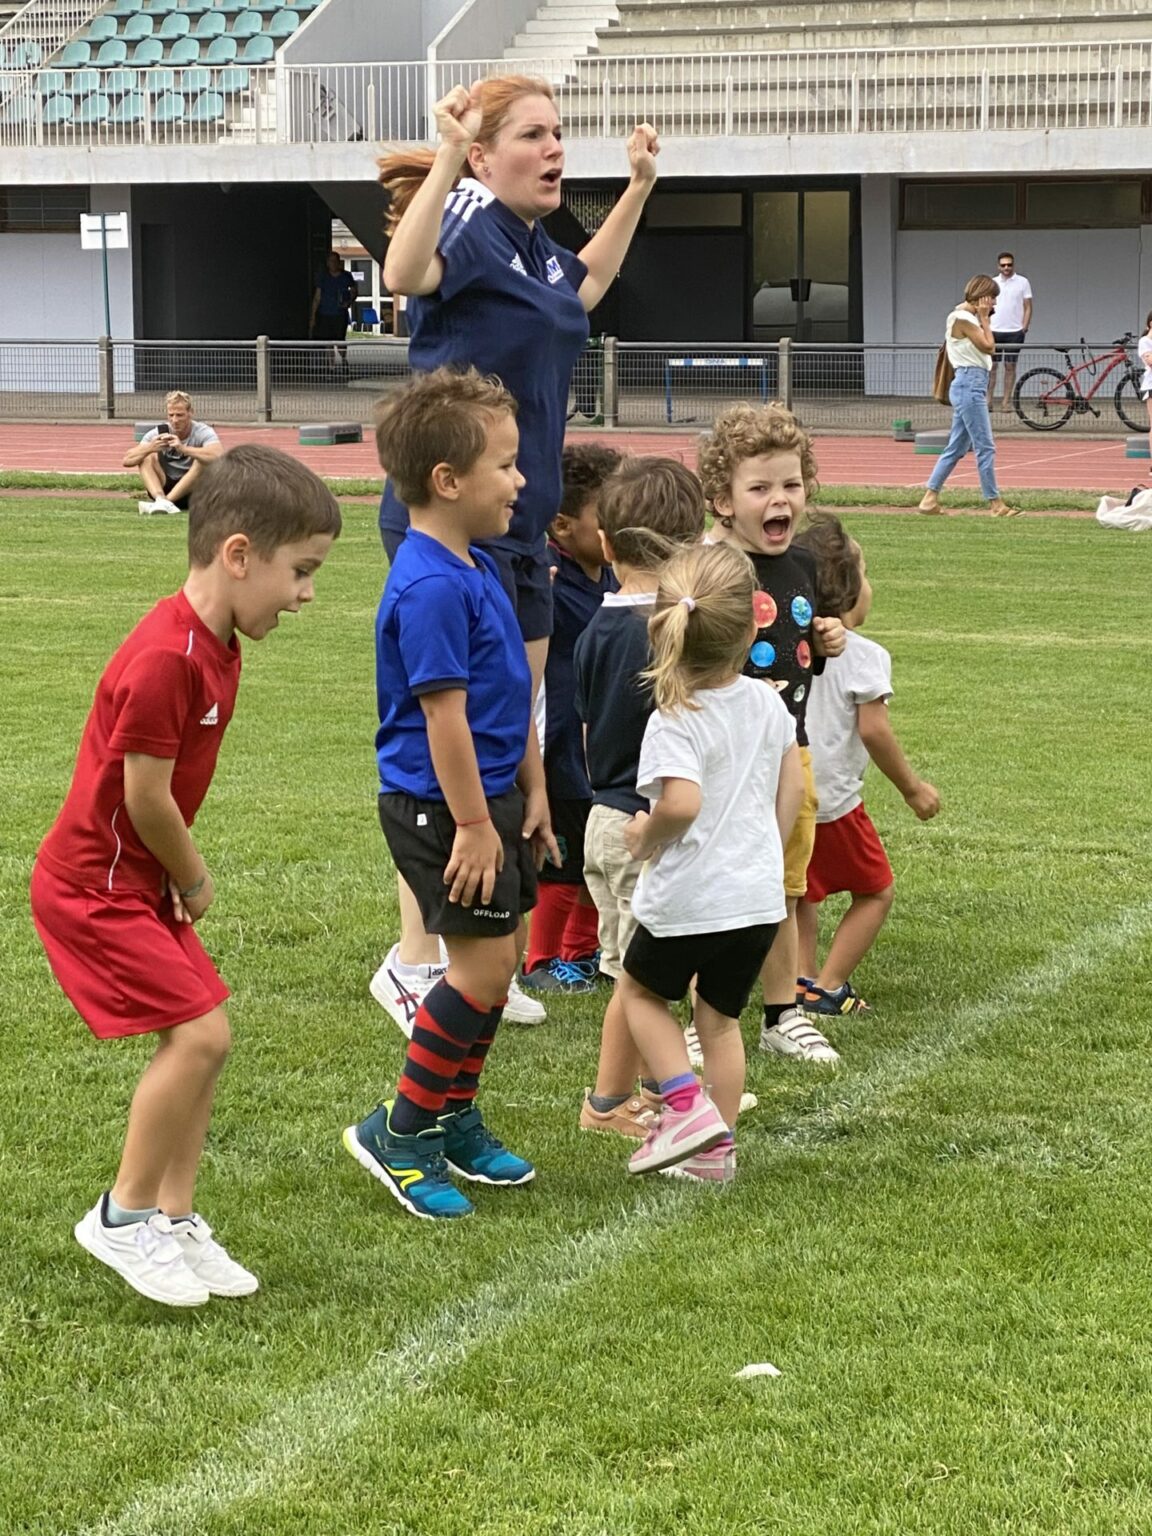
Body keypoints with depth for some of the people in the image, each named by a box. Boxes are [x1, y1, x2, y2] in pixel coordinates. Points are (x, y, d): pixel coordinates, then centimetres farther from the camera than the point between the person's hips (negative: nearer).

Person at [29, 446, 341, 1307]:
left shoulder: (217, 647, 5)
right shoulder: (165, 659, -26)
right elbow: (145, 796, -21)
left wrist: (182, 879, 9)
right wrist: (194, 882, -6)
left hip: (140, 881, 10)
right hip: (94, 886, -10)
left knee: (198, 1042, 7)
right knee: (200, 1032, -13)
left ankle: (174, 1221, 16)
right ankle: (124, 1216, 1)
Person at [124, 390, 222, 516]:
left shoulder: (203, 432, -12)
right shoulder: (158, 432, -4)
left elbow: (219, 456, -34)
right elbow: (127, 461, -12)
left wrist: (183, 449, -43)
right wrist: (149, 448, -32)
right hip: (165, 488, 3)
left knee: (202, 460, -28)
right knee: (147, 456, -16)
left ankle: (165, 501, -40)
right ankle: (161, 499, -40)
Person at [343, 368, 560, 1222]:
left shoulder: (477, 568, 10)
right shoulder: (431, 586, -22)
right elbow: (443, 711, -22)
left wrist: (532, 791, 17)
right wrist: (472, 824, -20)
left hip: (487, 796, 10)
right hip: (440, 805, -10)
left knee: (503, 954, 15)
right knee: (483, 965, -8)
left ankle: (454, 1118, 29)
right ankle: (399, 1134, 3)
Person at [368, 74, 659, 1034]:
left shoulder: (538, 250, 11)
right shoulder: (471, 226, -15)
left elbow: (586, 284, 36)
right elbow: (405, 273, -39)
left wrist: (639, 186, 32)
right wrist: (448, 156, -44)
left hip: (519, 531, 9)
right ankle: (412, 965, 3)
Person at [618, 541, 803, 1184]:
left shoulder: (676, 721, -19)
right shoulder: (767, 703, 1)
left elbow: (681, 801, -33)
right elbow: (794, 785, 11)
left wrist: (645, 836, -13)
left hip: (689, 897, -5)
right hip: (760, 894, 5)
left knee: (642, 992, 19)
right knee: (722, 1017, 18)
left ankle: (686, 1104, 2)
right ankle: (716, 1147, 20)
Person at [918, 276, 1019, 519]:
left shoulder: (968, 317, 17)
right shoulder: (963, 318, -12)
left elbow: (987, 347, 17)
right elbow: (988, 346, -13)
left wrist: (983, 318, 11)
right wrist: (984, 318, -7)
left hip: (970, 386, 10)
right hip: (969, 383, -10)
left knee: (956, 448, 11)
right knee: (985, 447, -7)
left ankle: (930, 498, 12)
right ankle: (995, 503, -4)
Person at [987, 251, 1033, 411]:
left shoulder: (1022, 282, 2)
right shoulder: (992, 283, 10)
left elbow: (1028, 307, 2)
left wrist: (1025, 327, -7)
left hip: (1014, 332, -2)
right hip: (993, 331, 2)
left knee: (1010, 366, 2)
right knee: (990, 366, -1)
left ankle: (1007, 402, 6)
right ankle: (988, 401, 2)